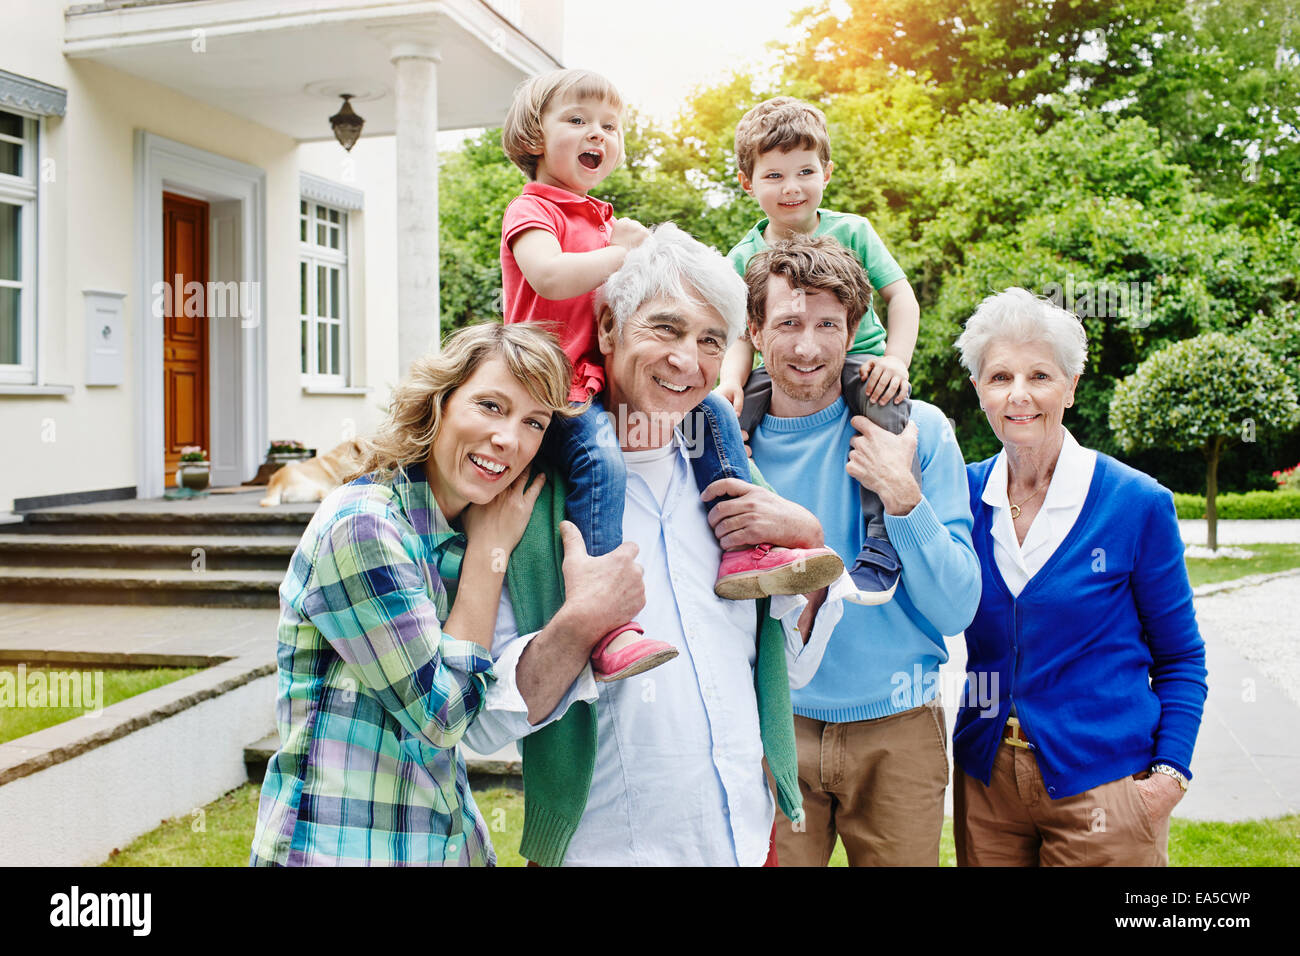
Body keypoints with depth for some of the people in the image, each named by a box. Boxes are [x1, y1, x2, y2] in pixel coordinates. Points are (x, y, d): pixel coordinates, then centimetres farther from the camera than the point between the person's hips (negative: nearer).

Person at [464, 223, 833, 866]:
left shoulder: (723, 471, 2)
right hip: (603, 848, -4)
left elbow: (795, 665, 7)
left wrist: (805, 539, -8)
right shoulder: (531, 487, -13)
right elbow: (481, 727, -15)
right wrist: (577, 626, -31)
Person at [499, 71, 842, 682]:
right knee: (601, 459, -34)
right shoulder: (531, 210, -2)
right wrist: (621, 254, -11)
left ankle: (742, 553, -4)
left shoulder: (604, 221, 26)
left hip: (612, 377, 9)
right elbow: (548, 275, -24)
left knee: (713, 412, 0)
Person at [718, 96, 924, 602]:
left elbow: (901, 296, -1)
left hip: (857, 359, -2)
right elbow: (741, 333, 2)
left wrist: (897, 359, -17)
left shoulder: (850, 232, 1)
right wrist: (731, 380, -20)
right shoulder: (743, 257, 5)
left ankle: (883, 547, -31)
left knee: (885, 403, -34)